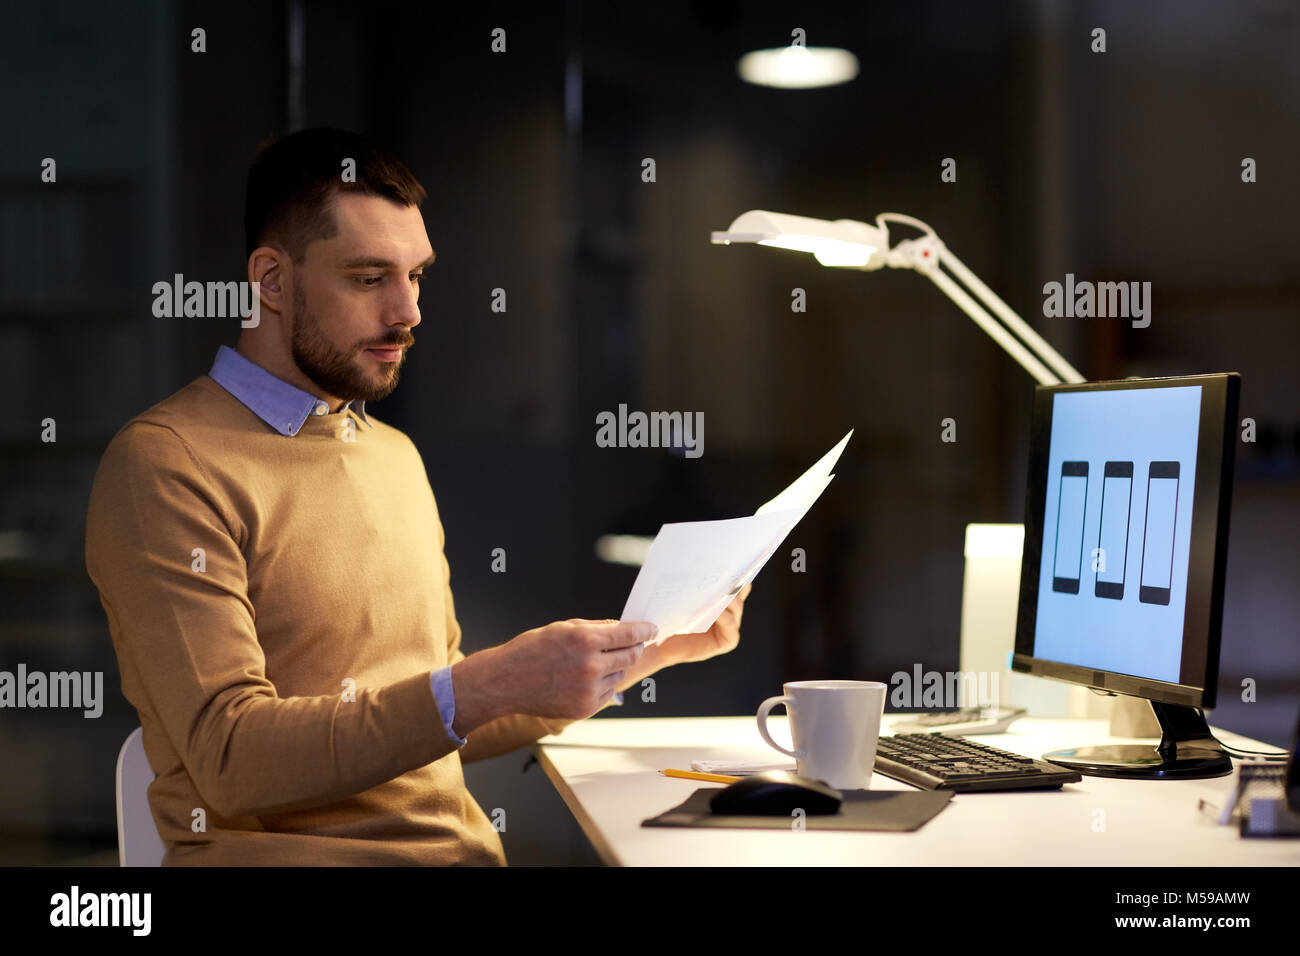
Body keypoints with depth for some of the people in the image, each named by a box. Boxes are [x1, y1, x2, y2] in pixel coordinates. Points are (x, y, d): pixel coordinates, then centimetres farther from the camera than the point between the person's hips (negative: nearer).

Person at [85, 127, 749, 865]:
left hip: (460, 844, 6)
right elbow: (232, 760, -14)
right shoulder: (164, 464, -7)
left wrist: (648, 651, 11)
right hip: (285, 850, -6)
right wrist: (496, 683, -21)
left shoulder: (397, 455, 18)